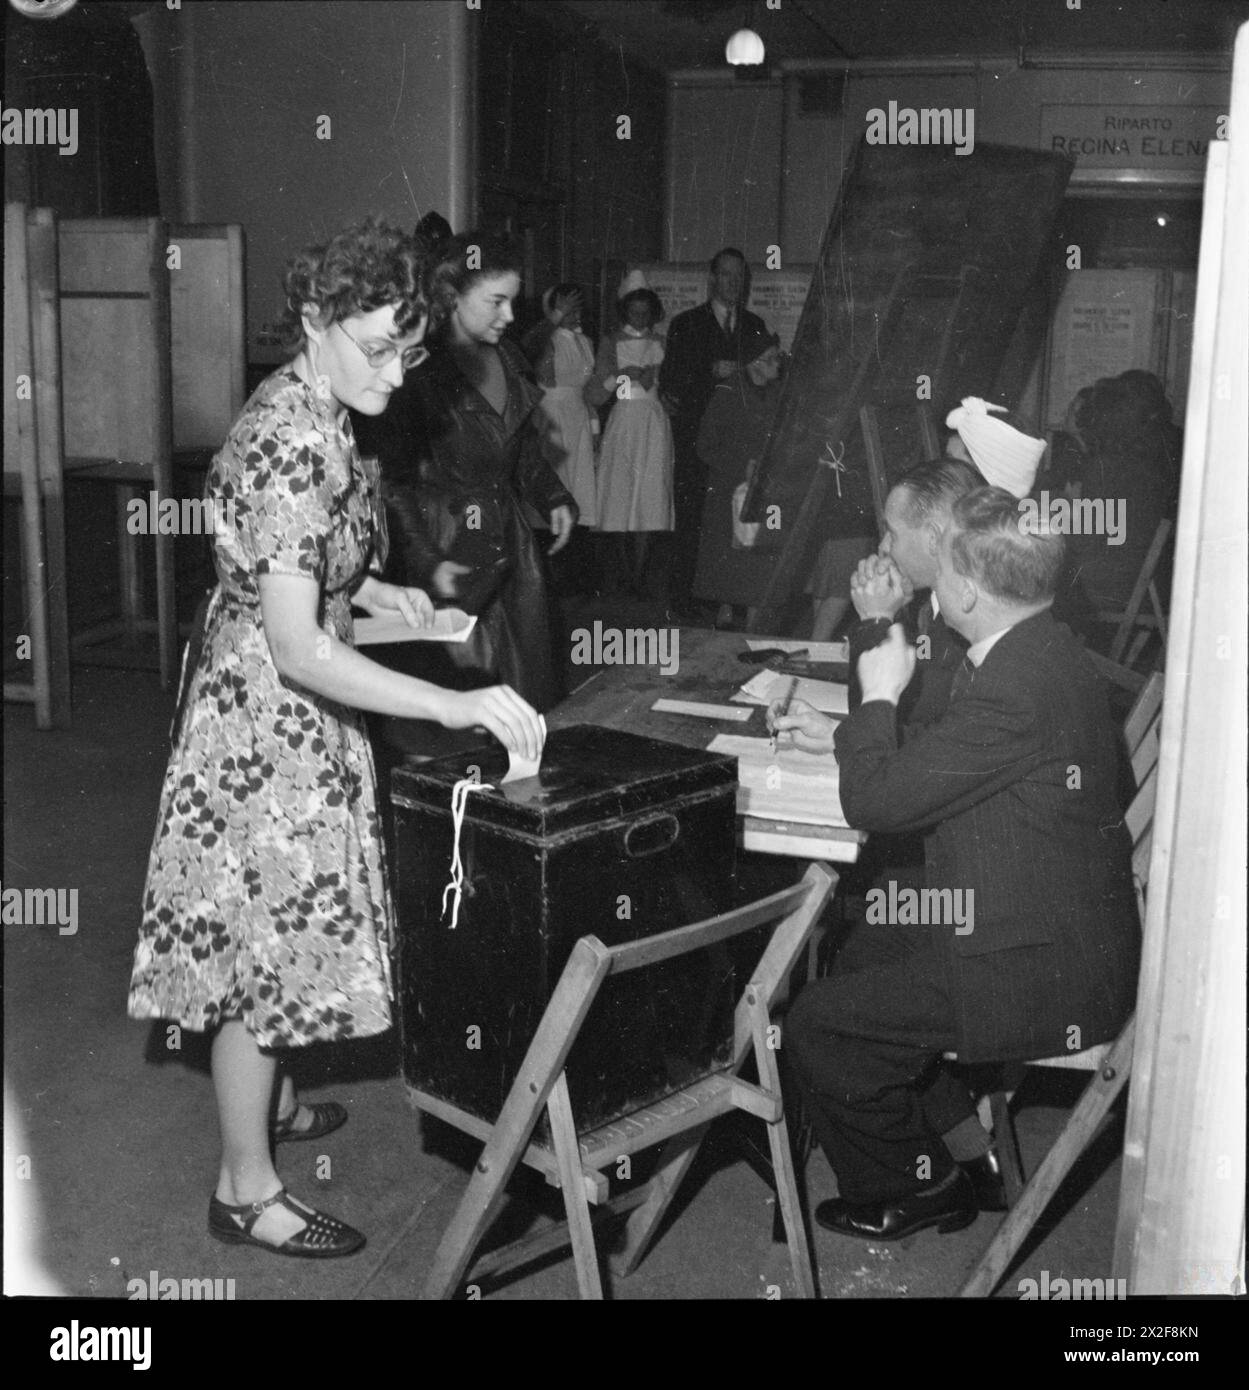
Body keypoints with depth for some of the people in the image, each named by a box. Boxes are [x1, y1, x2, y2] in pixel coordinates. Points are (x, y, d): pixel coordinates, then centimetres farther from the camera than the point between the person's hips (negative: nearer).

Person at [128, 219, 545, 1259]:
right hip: (264, 723, -10)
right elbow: (296, 649, -32)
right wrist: (454, 704, -36)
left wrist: (374, 591, 6)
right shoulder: (292, 447, -27)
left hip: (286, 718, 10)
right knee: (265, 937, 2)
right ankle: (246, 1187, 18)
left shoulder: (311, 414, 5)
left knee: (270, 929, 22)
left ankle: (260, 1102, 42)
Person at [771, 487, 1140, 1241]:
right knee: (856, 967, 22)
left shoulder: (1016, 689, -29)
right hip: (1062, 934, 10)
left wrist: (878, 699, -10)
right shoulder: (1040, 650, 4)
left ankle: (912, 1189, 19)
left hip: (1043, 977, -10)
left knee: (817, 1025, -4)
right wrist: (841, 734, 13)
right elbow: (936, 761, 18)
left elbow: (873, 800, -25)